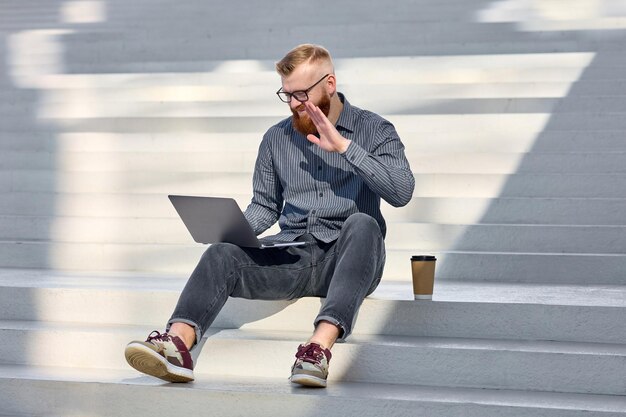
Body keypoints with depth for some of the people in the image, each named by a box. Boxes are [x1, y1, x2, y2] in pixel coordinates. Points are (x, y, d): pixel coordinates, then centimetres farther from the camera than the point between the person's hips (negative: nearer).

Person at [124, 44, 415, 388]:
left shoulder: (374, 130, 5)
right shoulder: (277, 138, 16)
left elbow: (402, 192, -10)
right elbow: (264, 206, 20)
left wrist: (343, 146, -15)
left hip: (346, 258, -3)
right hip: (292, 256, 3)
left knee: (362, 223, -36)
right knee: (222, 253, -24)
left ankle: (320, 346, -52)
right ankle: (177, 345, -48)